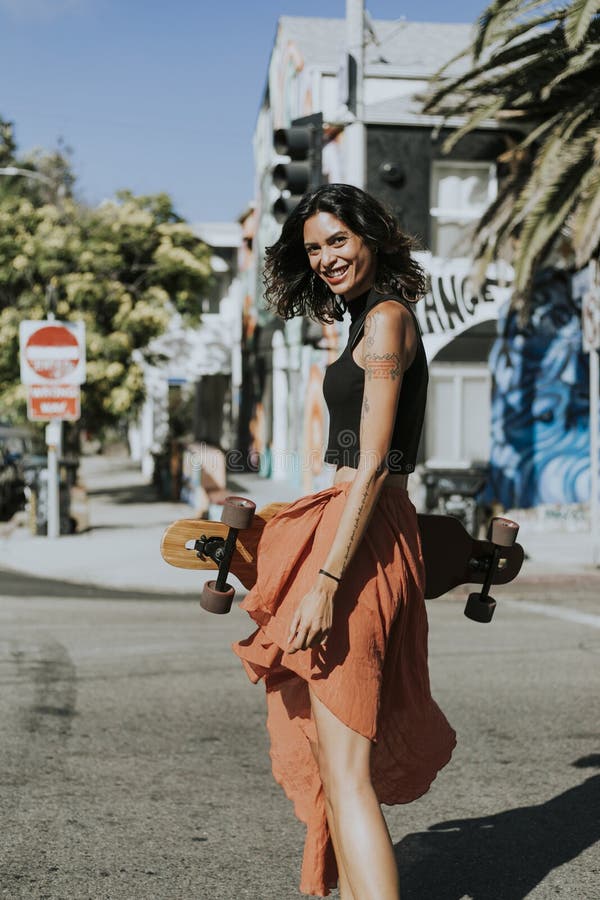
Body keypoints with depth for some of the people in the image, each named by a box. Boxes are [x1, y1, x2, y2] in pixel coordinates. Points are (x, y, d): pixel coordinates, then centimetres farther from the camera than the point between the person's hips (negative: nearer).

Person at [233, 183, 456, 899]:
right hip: (374, 534, 10)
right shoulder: (375, 319, 20)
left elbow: (372, 465, -18)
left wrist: (325, 581, -23)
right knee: (335, 750, 17)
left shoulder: (387, 320, -9)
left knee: (343, 766, -14)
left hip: (358, 542, -10)